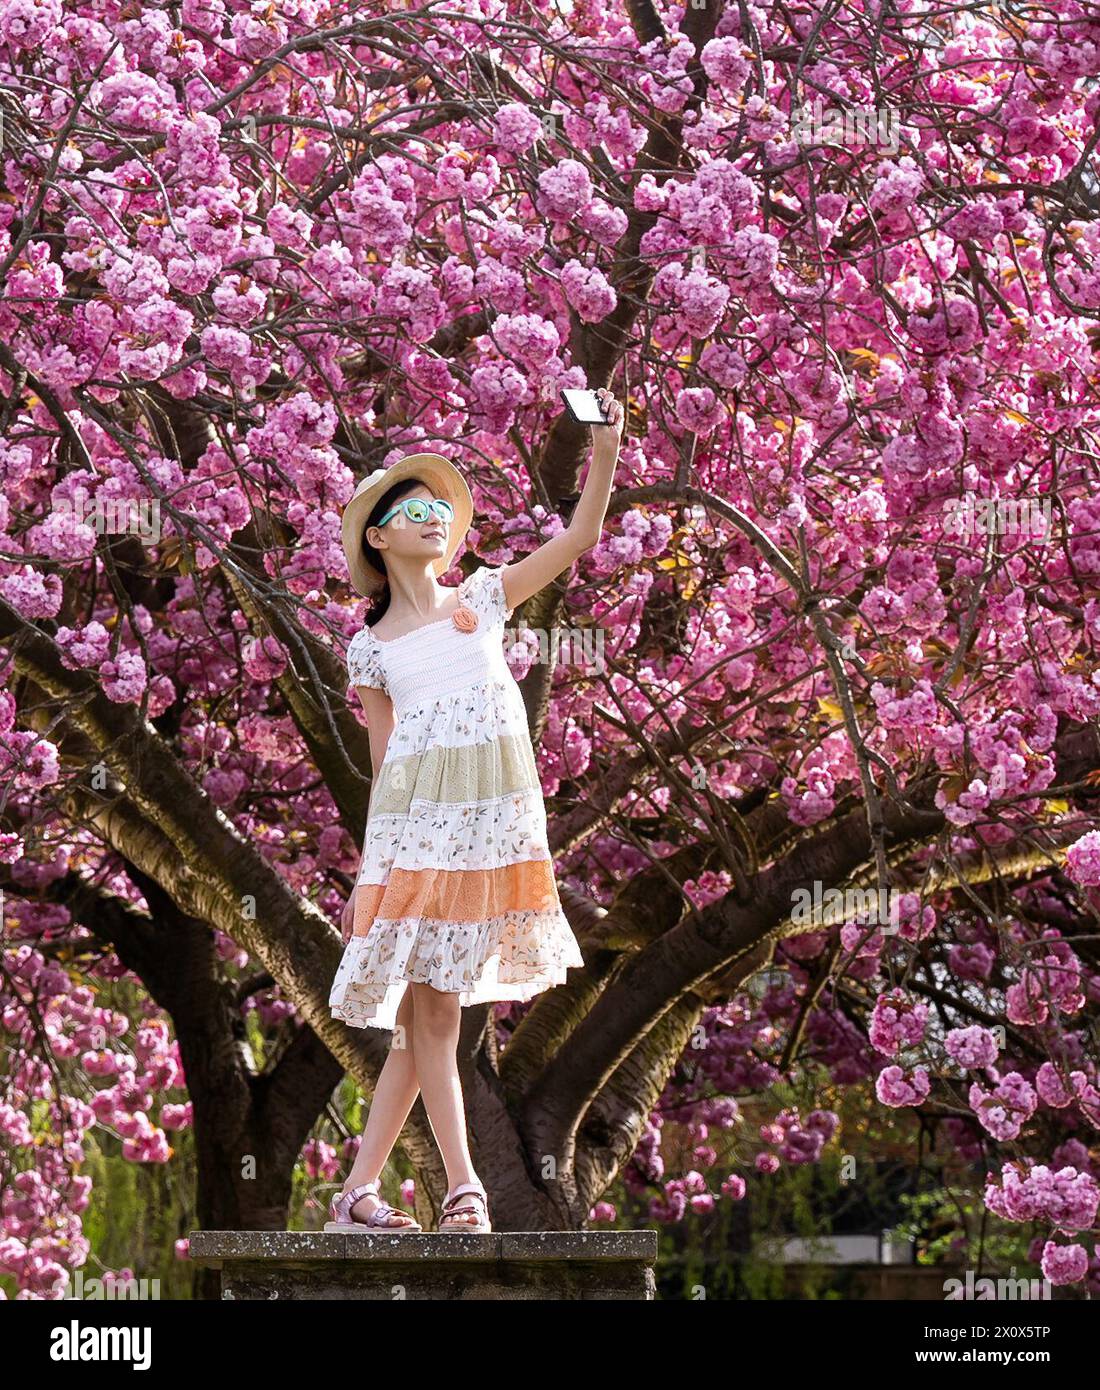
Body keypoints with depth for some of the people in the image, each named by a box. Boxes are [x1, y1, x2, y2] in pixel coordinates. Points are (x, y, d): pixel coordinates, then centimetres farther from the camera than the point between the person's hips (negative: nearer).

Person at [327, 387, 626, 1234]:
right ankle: (463, 1186, -5)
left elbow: (578, 538, 8)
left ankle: (359, 1189, 6)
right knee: (430, 1006, -7)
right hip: (418, 817, -2)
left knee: (424, 1008, 2)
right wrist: (376, 856, 3)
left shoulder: (483, 598, 15)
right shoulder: (373, 646, 11)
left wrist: (605, 451, -4)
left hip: (498, 816, 2)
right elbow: (384, 752, 9)